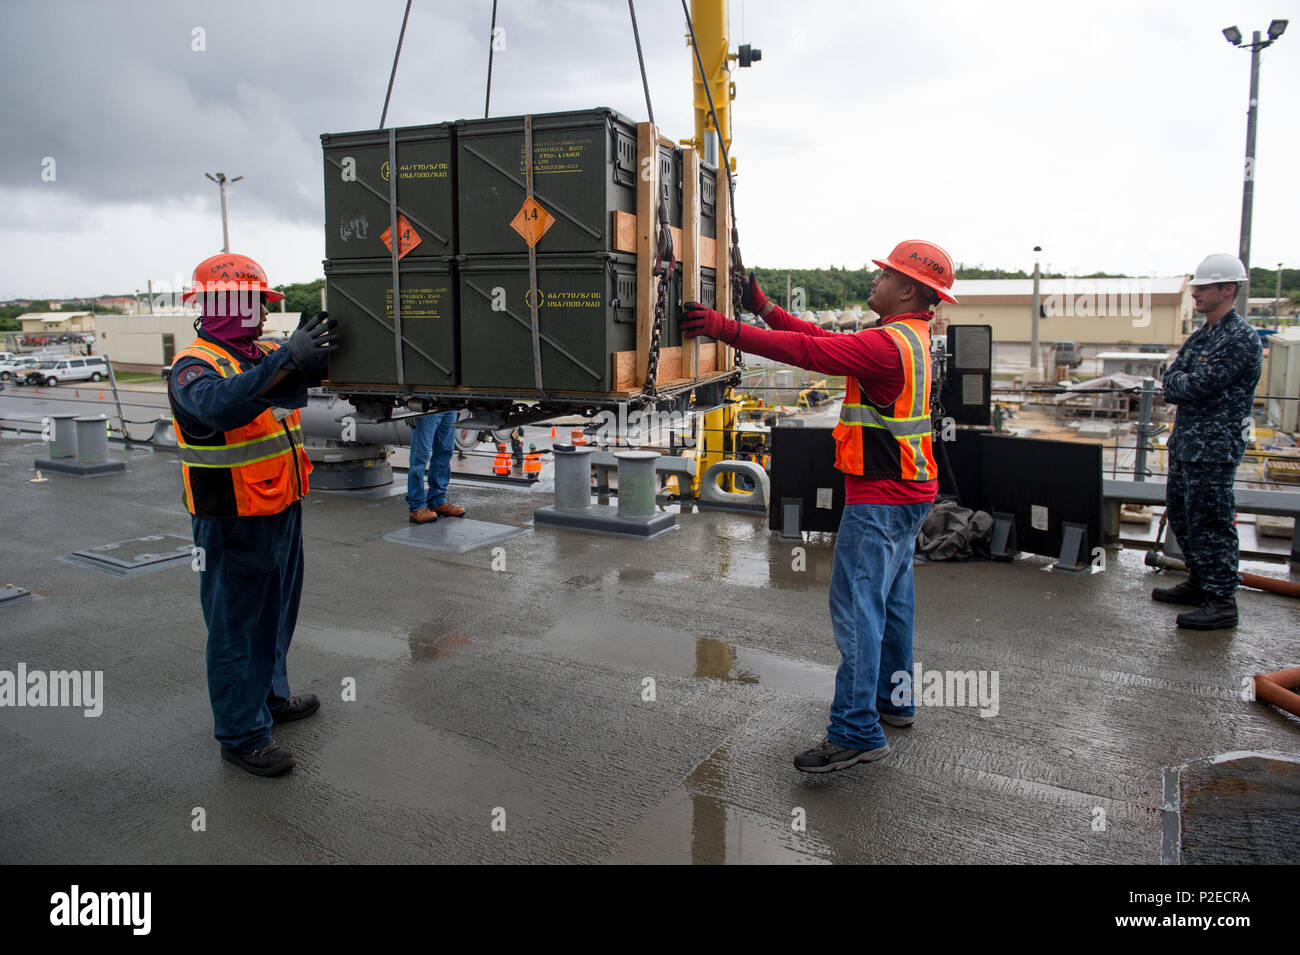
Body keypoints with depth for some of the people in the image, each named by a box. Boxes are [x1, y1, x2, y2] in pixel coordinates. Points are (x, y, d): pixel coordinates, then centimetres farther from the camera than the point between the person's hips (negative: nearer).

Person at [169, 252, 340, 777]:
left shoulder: (262, 356, 9)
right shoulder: (194, 367, -16)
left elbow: (304, 380, 2)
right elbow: (222, 405, -37)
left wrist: (318, 350, -19)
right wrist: (289, 358, -41)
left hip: (281, 510, 9)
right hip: (233, 523, -8)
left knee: (276, 613, 22)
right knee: (236, 628, 1)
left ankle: (271, 696, 41)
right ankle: (241, 734, 12)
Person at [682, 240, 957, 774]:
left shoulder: (890, 343, -19)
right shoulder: (911, 337, 13)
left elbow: (810, 352, -27)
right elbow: (827, 340, 14)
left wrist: (726, 329, -26)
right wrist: (764, 309, 13)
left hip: (879, 498, -11)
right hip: (910, 491, 11)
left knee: (856, 608, -8)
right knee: (891, 598, 20)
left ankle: (857, 732, -4)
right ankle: (893, 700, 34)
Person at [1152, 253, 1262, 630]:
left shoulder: (1241, 338, -14)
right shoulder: (1202, 335, 15)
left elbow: (1197, 385, -21)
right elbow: (1170, 382, 10)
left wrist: (1178, 385, -2)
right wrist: (1188, 387, -9)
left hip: (1215, 447, -10)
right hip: (1185, 442, 10)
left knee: (1210, 521, -6)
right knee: (1181, 514, 16)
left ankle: (1222, 601, 2)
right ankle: (1199, 583, 30)